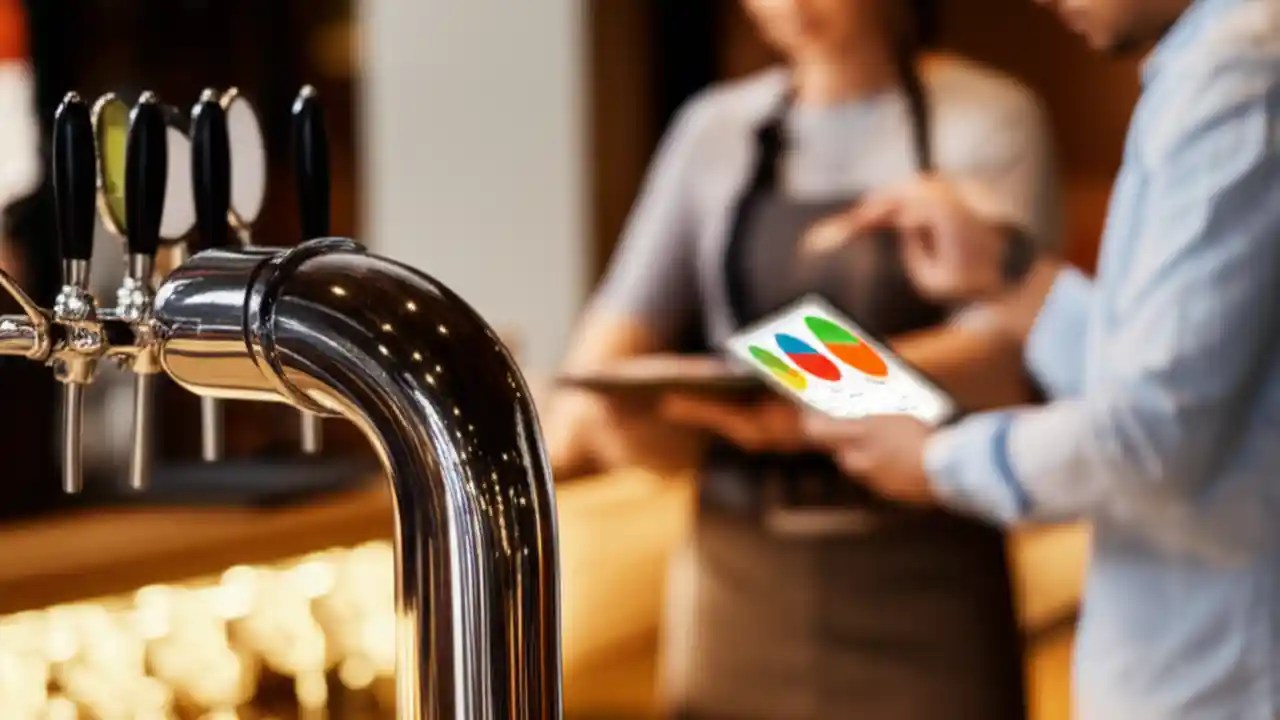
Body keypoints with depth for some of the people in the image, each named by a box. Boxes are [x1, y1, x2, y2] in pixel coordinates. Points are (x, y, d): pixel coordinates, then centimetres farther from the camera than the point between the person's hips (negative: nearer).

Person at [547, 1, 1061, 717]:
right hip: (739, 569, 3)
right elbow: (627, 321, 10)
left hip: (921, 574, -3)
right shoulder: (715, 127, 14)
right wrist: (595, 407, -12)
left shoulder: (988, 118, 0)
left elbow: (1007, 350, -12)